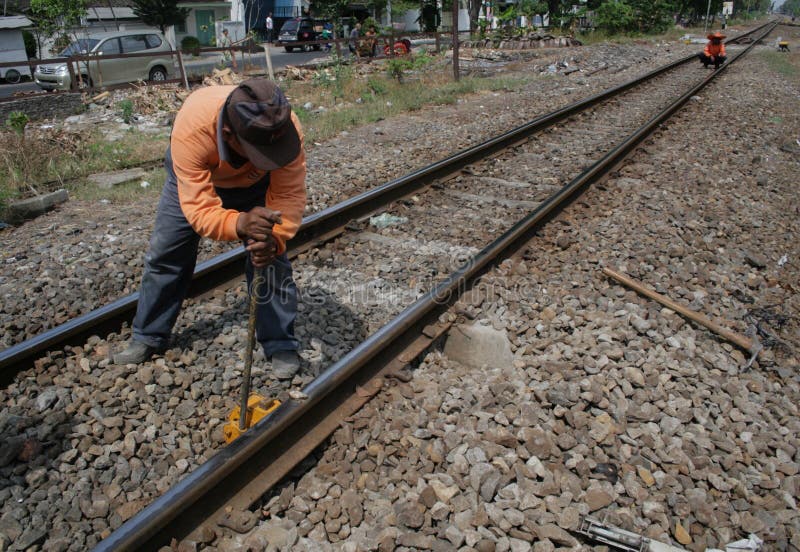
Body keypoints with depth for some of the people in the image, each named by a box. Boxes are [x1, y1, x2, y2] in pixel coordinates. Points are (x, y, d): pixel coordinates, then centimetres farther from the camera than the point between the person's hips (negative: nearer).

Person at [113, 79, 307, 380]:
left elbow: (289, 194, -34)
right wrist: (239, 223, -64)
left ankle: (281, 345, 6)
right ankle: (148, 337, 26)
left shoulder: (285, 127, -40)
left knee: (270, 257, -10)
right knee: (165, 256, 5)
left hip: (253, 183, 0)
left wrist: (274, 239, -52)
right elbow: (198, 205, -44)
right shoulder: (191, 127, -44)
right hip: (193, 179, 0)